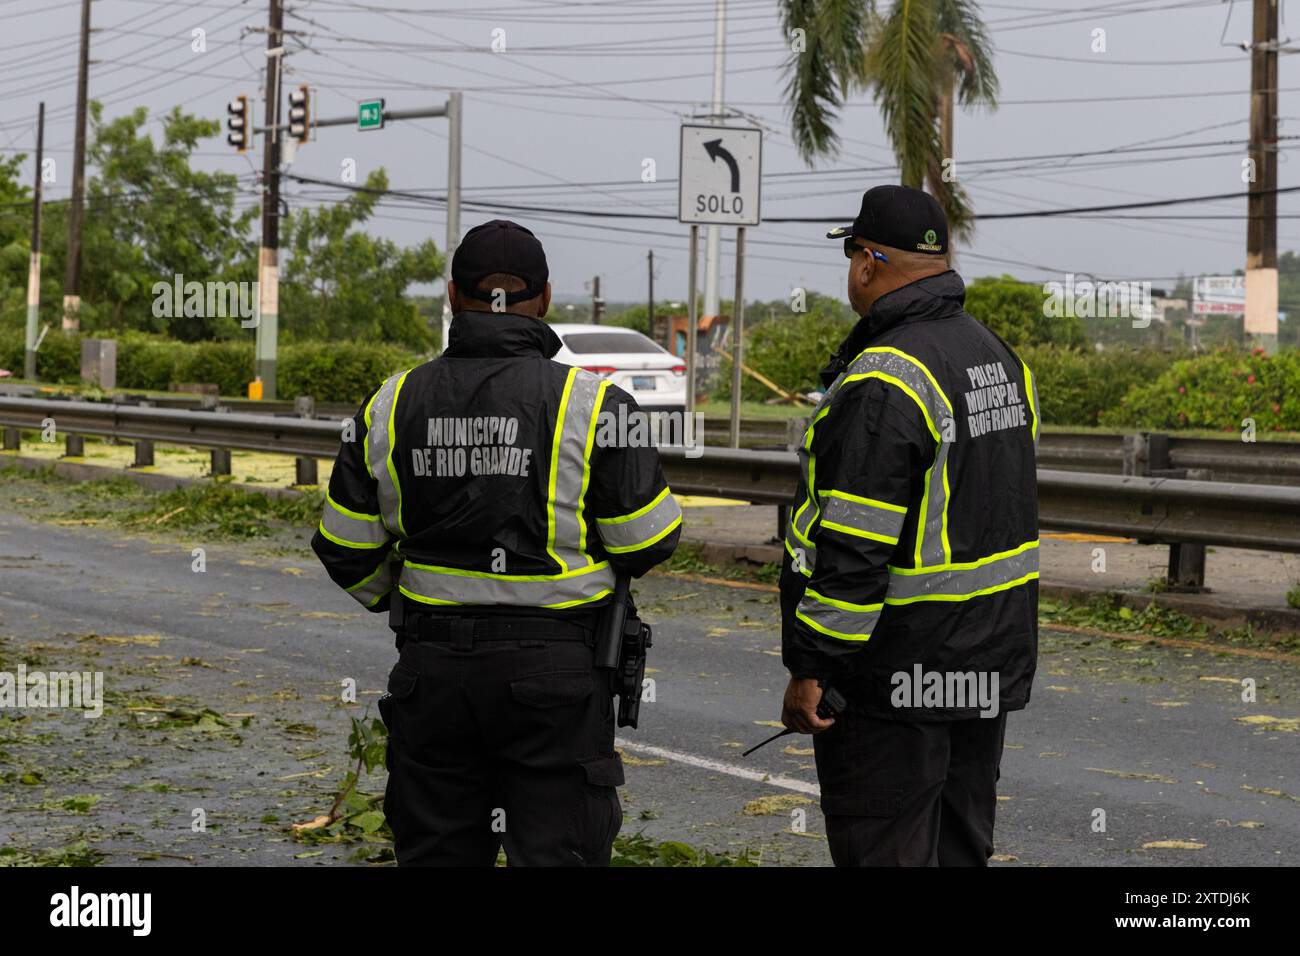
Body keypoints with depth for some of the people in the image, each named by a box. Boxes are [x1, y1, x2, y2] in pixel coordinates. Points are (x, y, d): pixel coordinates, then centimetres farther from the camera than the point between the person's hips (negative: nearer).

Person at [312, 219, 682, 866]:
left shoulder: (391, 405, 2)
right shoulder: (593, 406, -9)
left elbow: (347, 552, 6)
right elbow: (647, 545, -6)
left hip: (430, 668, 3)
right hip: (554, 668, -3)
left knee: (435, 853, 13)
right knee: (558, 854, 2)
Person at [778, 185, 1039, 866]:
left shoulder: (884, 379, -20)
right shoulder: (999, 356, 10)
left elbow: (854, 547, -24)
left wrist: (810, 667, -19)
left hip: (898, 673, -9)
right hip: (989, 667, 9)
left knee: (881, 851, -2)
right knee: (960, 845, 17)